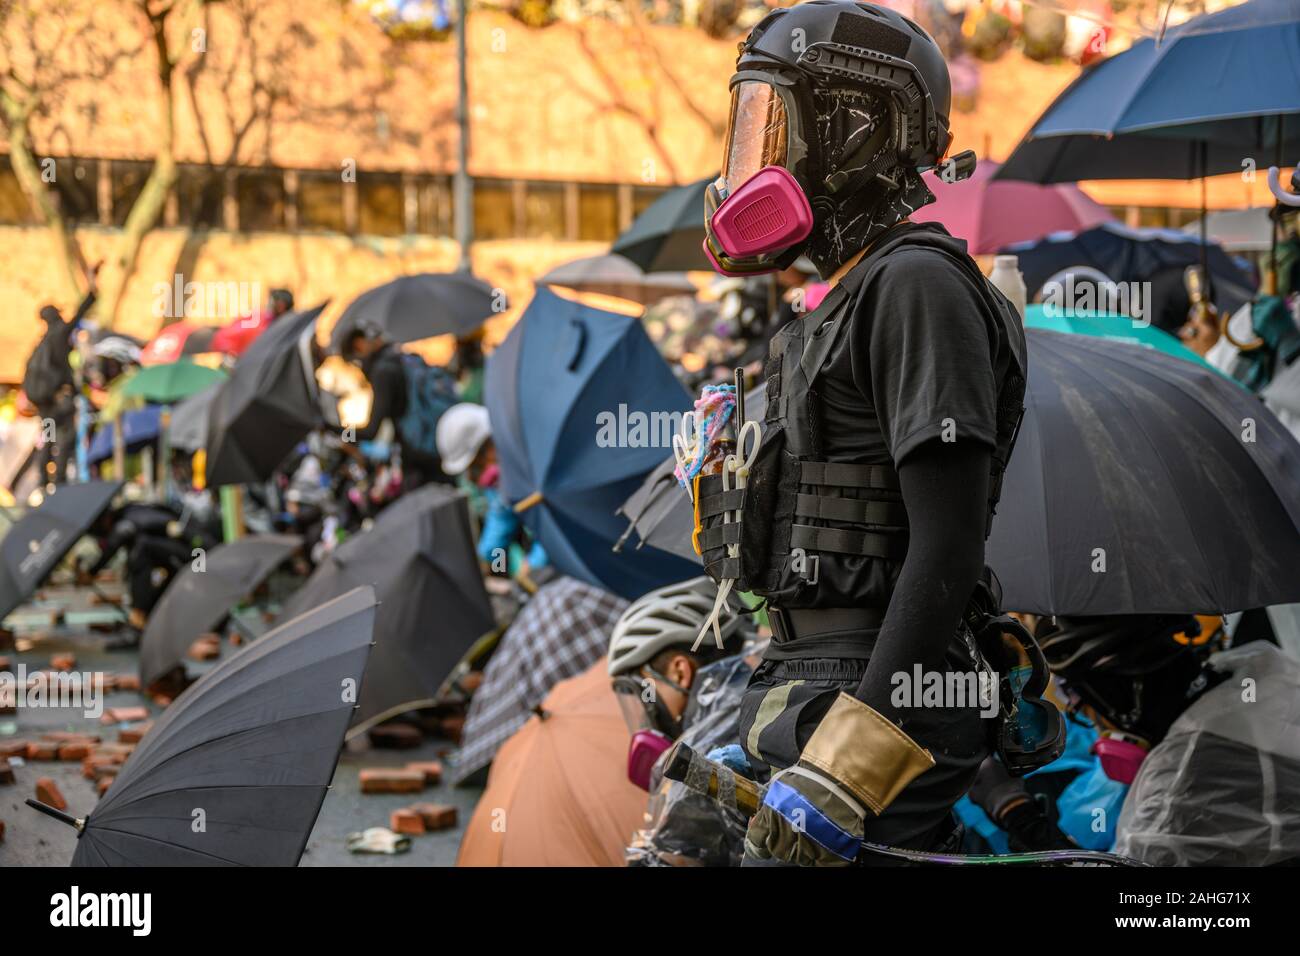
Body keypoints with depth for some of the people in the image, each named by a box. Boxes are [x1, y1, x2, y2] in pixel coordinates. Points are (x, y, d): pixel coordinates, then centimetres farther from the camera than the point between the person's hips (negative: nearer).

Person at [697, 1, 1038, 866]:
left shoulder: (919, 286, -12)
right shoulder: (854, 294, 20)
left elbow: (948, 548, -20)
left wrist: (851, 762, -25)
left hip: (884, 698, -10)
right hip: (818, 693, 10)